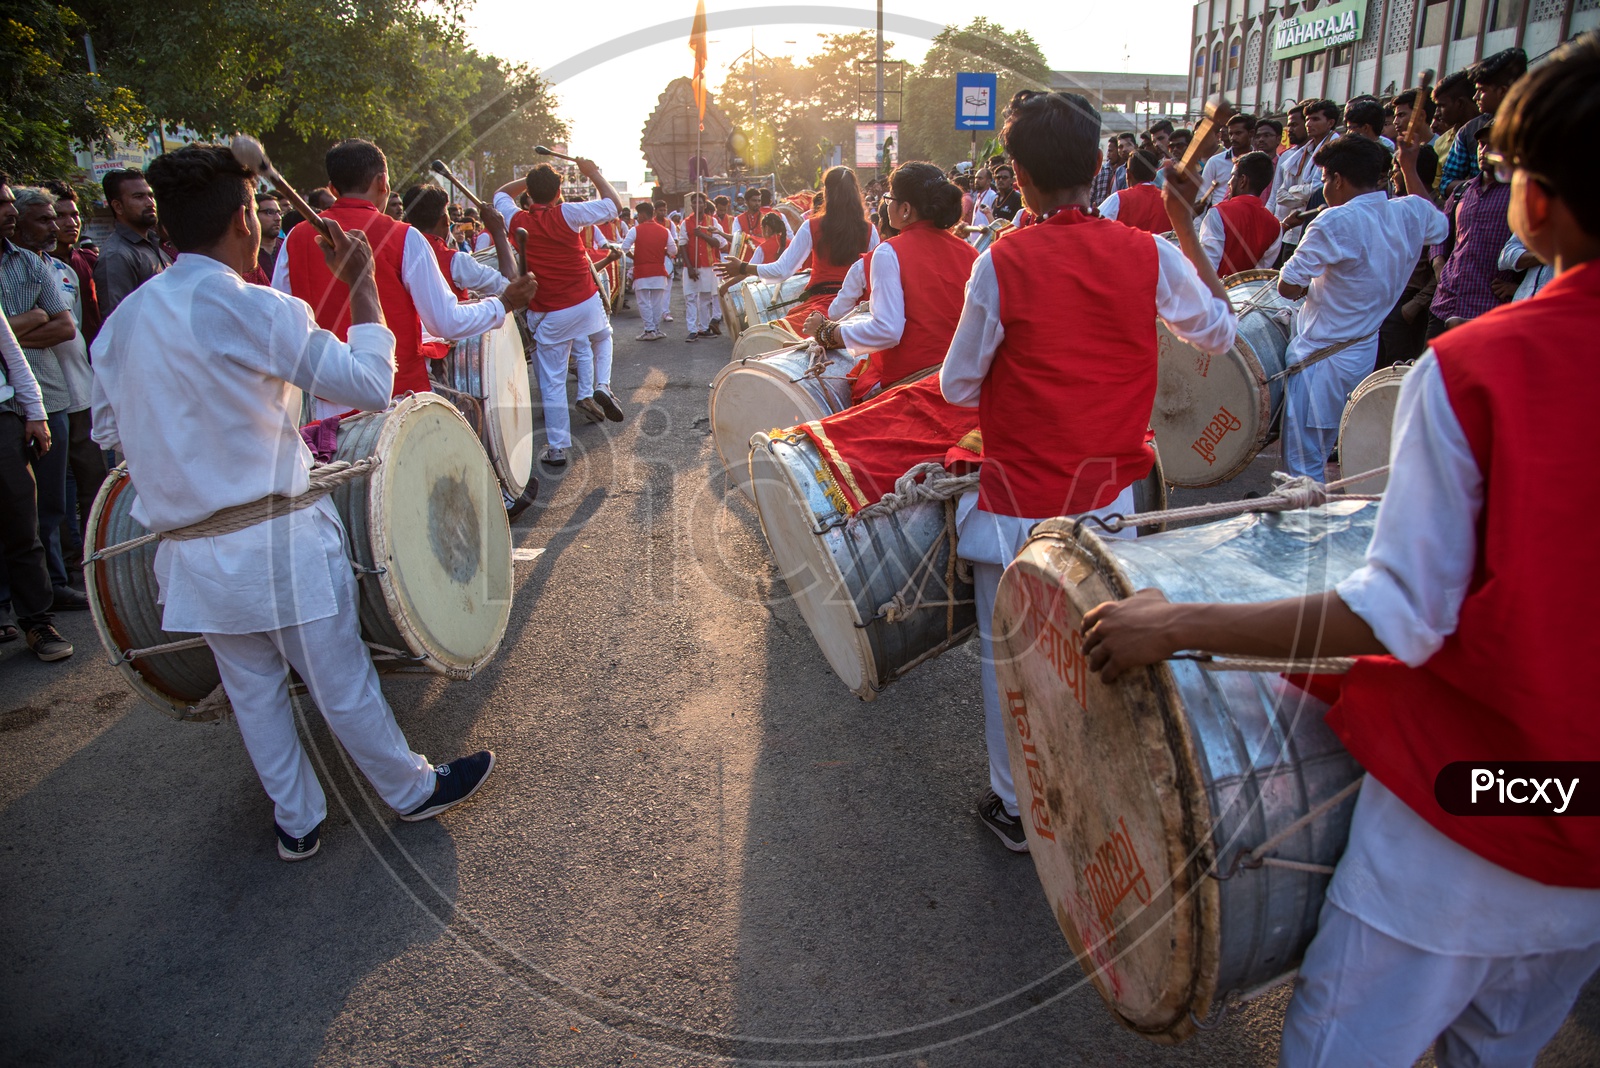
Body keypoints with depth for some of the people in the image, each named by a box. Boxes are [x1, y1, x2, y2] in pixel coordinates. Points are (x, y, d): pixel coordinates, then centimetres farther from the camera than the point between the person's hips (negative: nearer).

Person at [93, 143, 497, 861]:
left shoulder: (123, 319, 4)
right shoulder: (256, 310, -17)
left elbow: (109, 431, 13)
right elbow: (371, 385, -14)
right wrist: (361, 285, -6)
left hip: (189, 552, 6)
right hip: (277, 545, -6)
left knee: (253, 693, 18)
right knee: (343, 686, 9)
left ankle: (296, 822, 33)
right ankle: (414, 790, 28)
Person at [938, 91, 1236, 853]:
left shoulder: (1002, 262, -14)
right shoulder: (1149, 256, -4)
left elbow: (958, 387, -7)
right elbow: (1220, 333, 12)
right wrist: (1188, 229, 17)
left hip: (1018, 505, -3)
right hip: (1109, 497, 4)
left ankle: (1017, 809, 26)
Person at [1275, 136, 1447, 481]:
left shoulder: (1338, 222, -20)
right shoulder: (1411, 213, 3)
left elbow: (1288, 287, -18)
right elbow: (1439, 226, 29)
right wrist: (1410, 168, 30)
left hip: (1321, 358, -8)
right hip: (1366, 352, 8)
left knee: (1304, 468, -2)